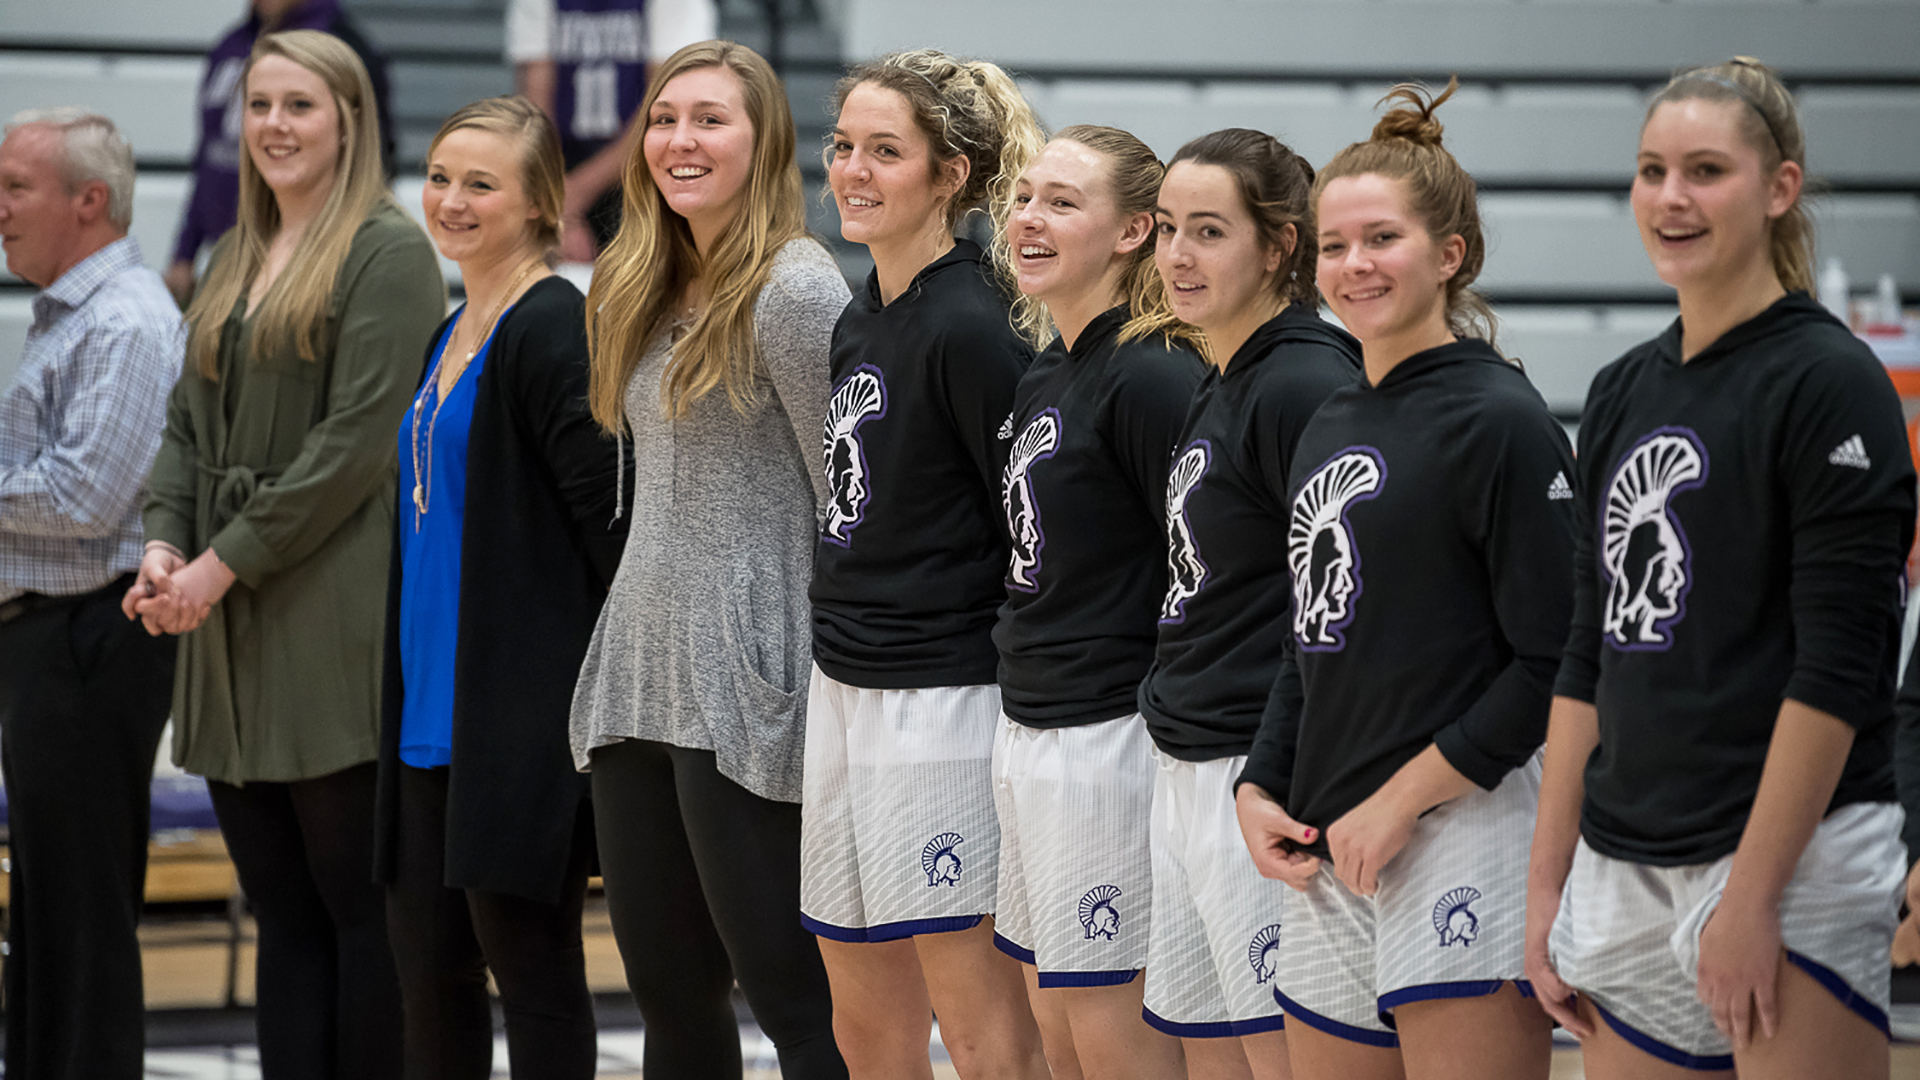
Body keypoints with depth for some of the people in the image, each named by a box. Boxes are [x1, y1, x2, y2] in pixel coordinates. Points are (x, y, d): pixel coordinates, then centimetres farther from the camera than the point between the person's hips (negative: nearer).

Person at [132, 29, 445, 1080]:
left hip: (334, 623, -8)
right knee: (281, 908, 8)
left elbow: (358, 440, -14)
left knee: (356, 904, -4)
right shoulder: (235, 260, 19)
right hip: (234, 637, 8)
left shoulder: (388, 253, -6)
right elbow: (190, 421, 19)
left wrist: (226, 561, -13)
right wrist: (165, 542, 0)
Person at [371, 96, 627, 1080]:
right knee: (427, 965, 10)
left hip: (524, 718, -9)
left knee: (531, 964, -3)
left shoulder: (554, 328, -13)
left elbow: (611, 510, -16)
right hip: (432, 706, 9)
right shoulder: (456, 334, 16)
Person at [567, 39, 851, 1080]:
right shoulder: (648, 293, 14)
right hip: (637, 675, 9)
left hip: (743, 684, -9)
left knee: (791, 992, -5)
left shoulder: (793, 291, -12)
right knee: (666, 988, 11)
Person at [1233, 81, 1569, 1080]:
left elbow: (1554, 664, -13)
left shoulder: (1499, 420, -8)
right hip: (1326, 855, 8)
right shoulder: (1329, 428, 17)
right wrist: (1259, 790, 10)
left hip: (1464, 837, -8)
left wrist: (1399, 800, -14)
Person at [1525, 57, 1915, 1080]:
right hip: (1624, 871, 7)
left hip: (1792, 854, -7)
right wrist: (1549, 880, 11)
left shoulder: (1829, 382, -8)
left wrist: (1751, 898, -18)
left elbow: (1838, 669, -14)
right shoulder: (1622, 392, 13)